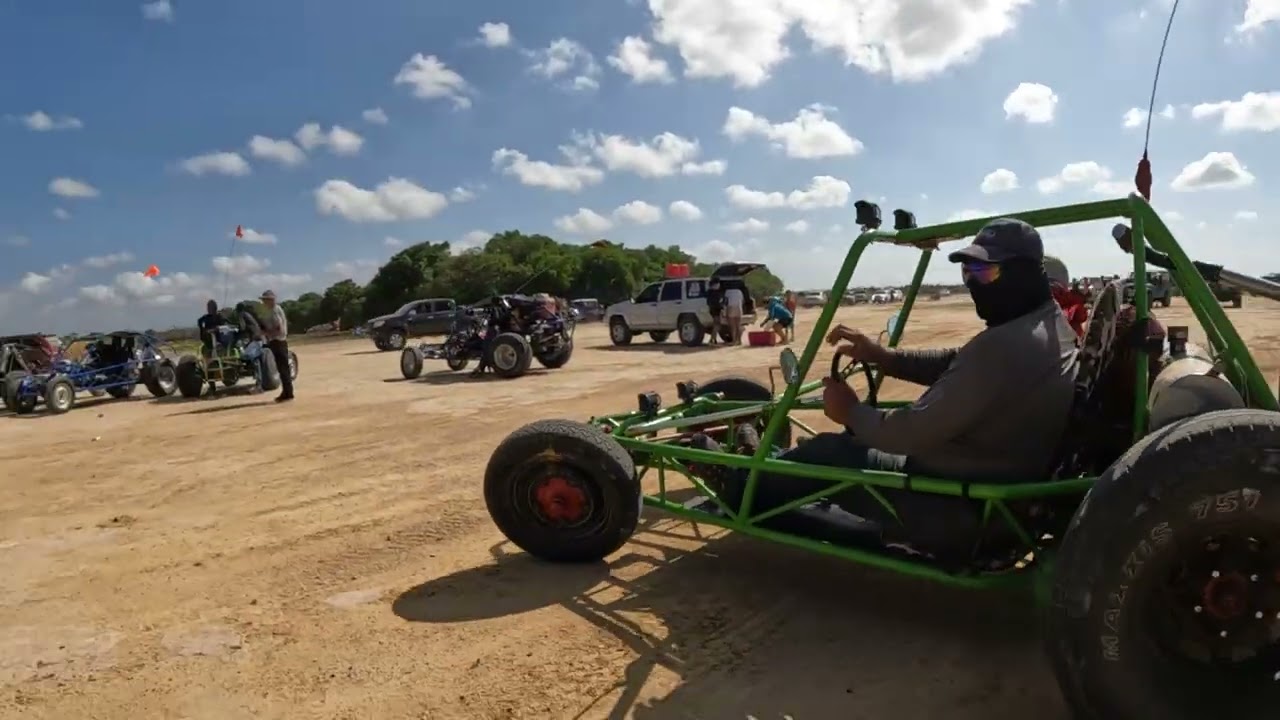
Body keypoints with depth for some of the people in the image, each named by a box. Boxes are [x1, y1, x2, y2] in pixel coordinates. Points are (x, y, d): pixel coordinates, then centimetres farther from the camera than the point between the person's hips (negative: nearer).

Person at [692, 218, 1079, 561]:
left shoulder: (1005, 344, -29)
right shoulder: (1049, 322, 5)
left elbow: (915, 432, -27)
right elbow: (957, 364, 14)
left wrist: (852, 412, -8)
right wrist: (883, 355, 1)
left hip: (967, 516, -10)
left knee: (828, 452, -1)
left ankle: (739, 488, 24)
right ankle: (769, 466, 37)